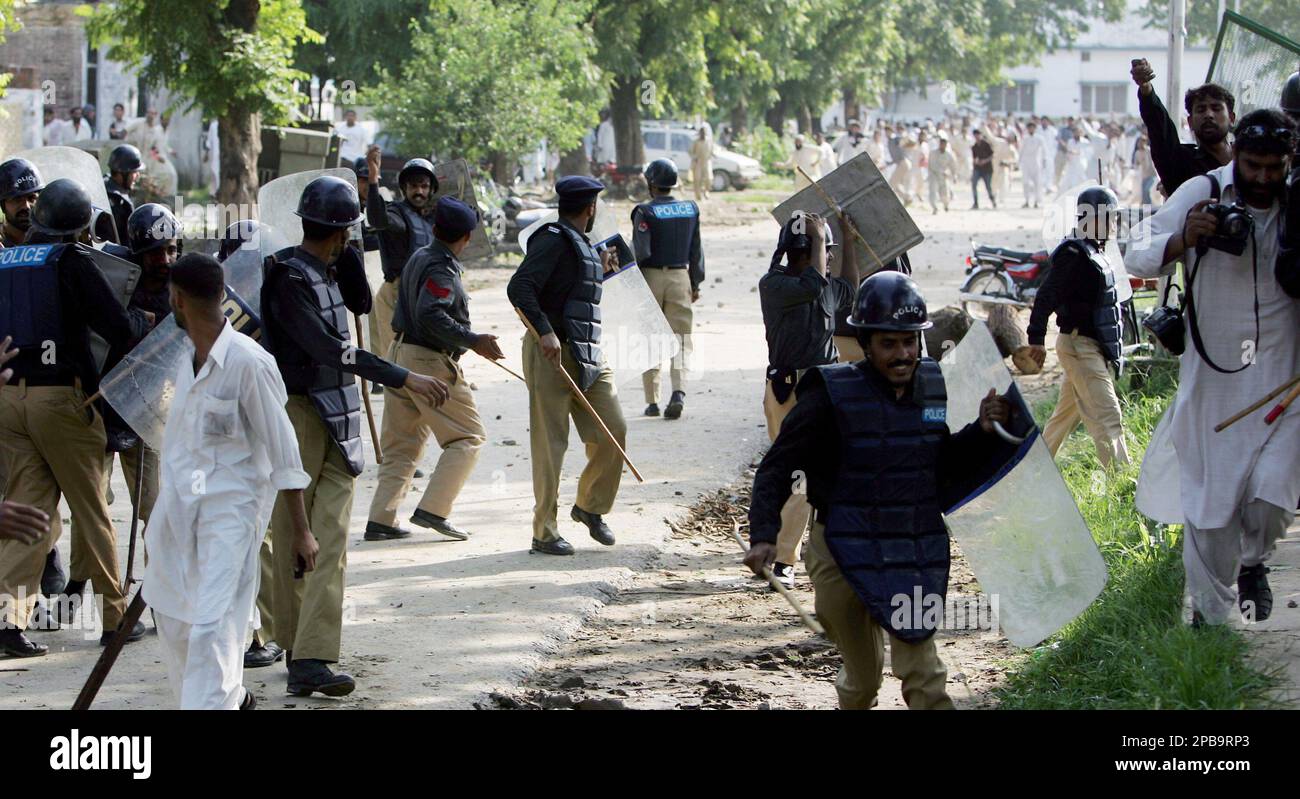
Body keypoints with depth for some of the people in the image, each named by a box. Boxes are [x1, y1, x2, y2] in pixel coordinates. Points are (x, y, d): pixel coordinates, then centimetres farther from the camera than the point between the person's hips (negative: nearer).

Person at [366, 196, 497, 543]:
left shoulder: (418, 258, 13)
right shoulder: (442, 270, -16)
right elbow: (430, 315, -29)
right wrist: (472, 341, -27)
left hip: (402, 354, 9)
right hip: (431, 361, -9)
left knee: (401, 443, 13)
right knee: (468, 437, -1)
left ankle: (381, 518, 9)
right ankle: (433, 509, -9)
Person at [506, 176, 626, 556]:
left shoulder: (580, 244, 19)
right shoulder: (554, 241, -9)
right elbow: (519, 287, -21)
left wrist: (599, 270, 30)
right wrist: (544, 332, -29)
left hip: (589, 356, 9)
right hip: (553, 353, -9)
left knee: (612, 432, 4)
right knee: (550, 445, -5)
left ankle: (590, 507, 24)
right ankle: (544, 533, 1)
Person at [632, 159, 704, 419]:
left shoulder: (645, 212, -10)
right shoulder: (690, 209, 5)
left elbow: (640, 252, -15)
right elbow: (696, 251, 10)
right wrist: (695, 284, 17)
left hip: (651, 276, -3)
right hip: (680, 276, 3)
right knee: (681, 338, 3)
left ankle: (652, 401, 10)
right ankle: (679, 391, -19)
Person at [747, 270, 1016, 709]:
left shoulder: (937, 388, 2)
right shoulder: (831, 396, -10)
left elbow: (951, 467, 10)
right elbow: (777, 467, -6)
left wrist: (984, 431, -9)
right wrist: (764, 534, -17)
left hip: (919, 557, 2)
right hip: (846, 554, -2)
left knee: (922, 675, -7)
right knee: (863, 680, 11)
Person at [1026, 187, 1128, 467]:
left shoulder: (1093, 252, 15)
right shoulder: (1074, 253, -16)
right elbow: (1047, 296, -22)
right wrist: (1036, 339, -27)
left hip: (1091, 347, 10)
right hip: (1080, 346, -10)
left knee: (1067, 414, 17)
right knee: (1107, 417, -12)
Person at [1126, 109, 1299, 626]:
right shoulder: (1203, 194, -8)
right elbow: (1136, 257, -10)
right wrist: (1183, 241, -28)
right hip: (1213, 373, 0)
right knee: (1207, 503, 4)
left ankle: (1253, 560, 21)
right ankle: (1210, 612, 22)